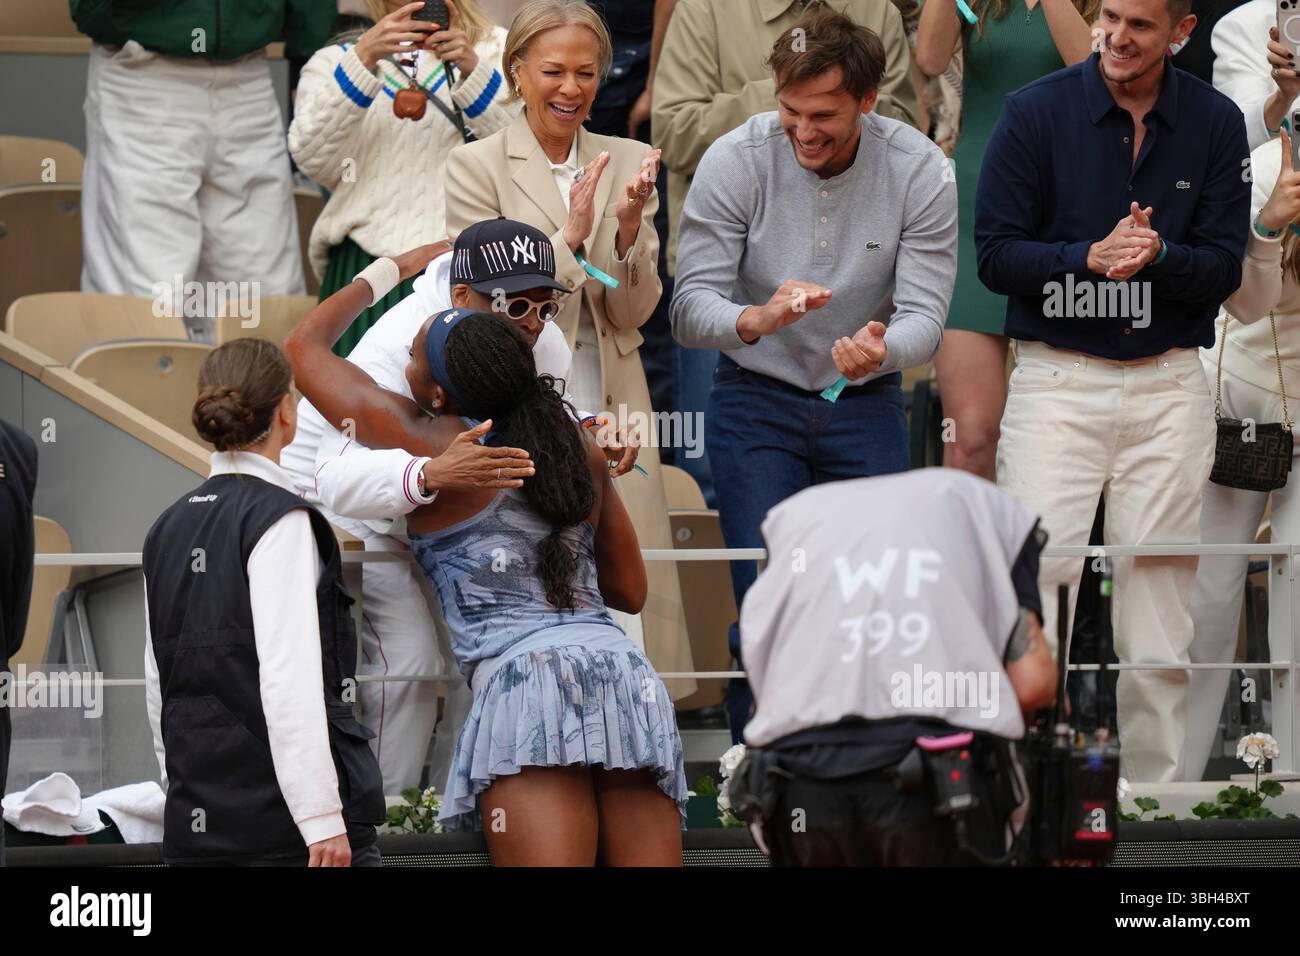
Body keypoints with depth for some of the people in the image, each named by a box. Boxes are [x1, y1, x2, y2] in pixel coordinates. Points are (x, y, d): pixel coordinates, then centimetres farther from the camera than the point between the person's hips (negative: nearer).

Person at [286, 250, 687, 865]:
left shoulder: (431, 445, 7)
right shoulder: (580, 449, 20)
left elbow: (305, 347, 22)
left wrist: (388, 272, 35)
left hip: (524, 678, -5)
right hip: (626, 675, 5)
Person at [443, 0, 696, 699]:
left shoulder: (625, 164, 10)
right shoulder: (477, 167, 0)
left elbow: (633, 313, 7)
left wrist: (627, 229, -11)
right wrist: (571, 235, -16)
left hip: (611, 408, 3)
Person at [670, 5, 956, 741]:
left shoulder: (920, 171, -14)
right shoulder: (735, 162, -17)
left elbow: (926, 318, -15)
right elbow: (691, 307, -18)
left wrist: (880, 348, -39)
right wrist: (759, 320, -41)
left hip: (866, 405, 2)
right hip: (756, 401, -1)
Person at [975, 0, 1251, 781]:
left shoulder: (1216, 123, 4)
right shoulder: (1036, 113, -2)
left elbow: (1224, 267, 3)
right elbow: (996, 253, -4)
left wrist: (1156, 256, -18)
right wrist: (1092, 257, -19)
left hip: (1169, 386, 2)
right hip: (1057, 380, -2)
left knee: (1159, 601, 4)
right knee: (1035, 578, -12)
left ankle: (1156, 791, 11)